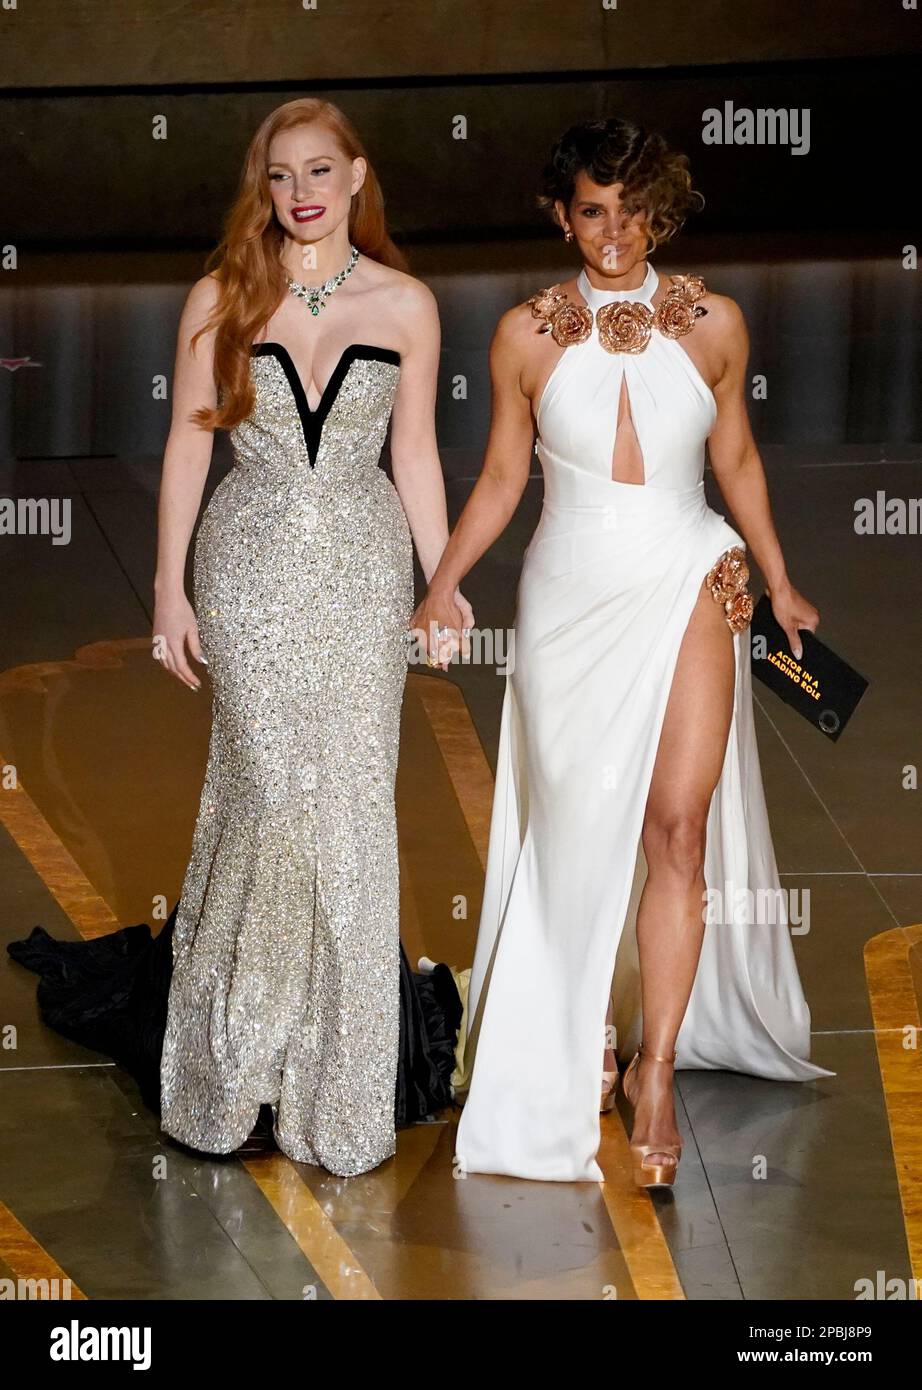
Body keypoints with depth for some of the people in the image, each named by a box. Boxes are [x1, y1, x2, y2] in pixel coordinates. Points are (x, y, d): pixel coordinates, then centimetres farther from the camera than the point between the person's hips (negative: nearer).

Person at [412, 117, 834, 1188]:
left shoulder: (712, 323, 2)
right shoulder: (528, 334, 0)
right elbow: (501, 476, 8)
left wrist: (779, 585, 19)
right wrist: (442, 584, 2)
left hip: (686, 590, 0)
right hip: (570, 597, 0)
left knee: (678, 828, -7)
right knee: (577, 829, 7)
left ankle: (656, 1069, 1)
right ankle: (578, 1041, 26)